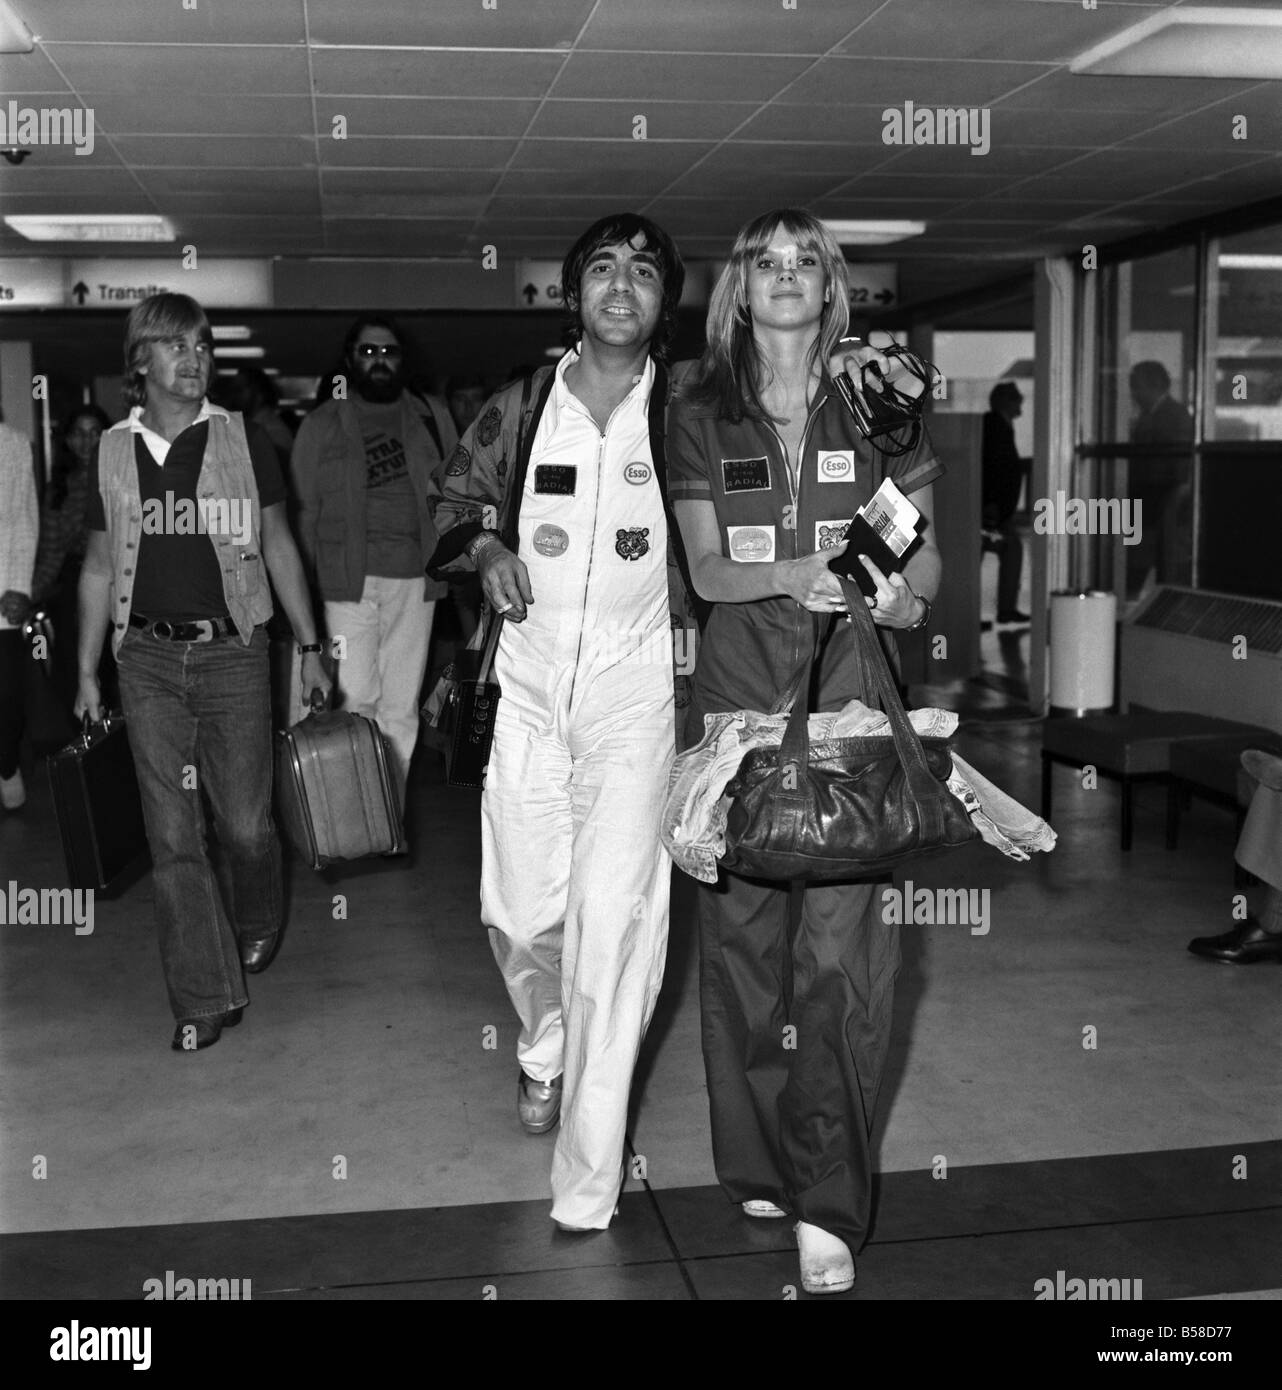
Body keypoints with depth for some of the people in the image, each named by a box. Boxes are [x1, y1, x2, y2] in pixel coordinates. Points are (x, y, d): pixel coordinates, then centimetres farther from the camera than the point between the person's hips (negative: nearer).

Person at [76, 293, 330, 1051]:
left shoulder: (245, 442, 0)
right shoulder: (112, 452, 5)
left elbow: (279, 547, 7)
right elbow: (101, 566, 11)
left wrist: (311, 647, 6)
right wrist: (87, 672, 11)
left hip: (233, 653, -1)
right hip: (149, 660, 2)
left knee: (246, 823, 4)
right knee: (172, 836, 2)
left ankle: (257, 927, 37)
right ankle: (206, 997, 12)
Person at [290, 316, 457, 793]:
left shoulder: (431, 417, 16)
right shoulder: (321, 425, 11)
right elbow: (304, 511, 8)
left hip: (414, 579, 2)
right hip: (347, 579, -2)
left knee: (401, 709, 3)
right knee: (355, 701, -8)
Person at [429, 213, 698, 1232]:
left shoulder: (682, 415, 1)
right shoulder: (521, 408, 6)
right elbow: (458, 502, 18)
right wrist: (486, 548, -2)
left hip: (636, 697, -2)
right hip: (531, 688, 3)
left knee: (614, 920, -11)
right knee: (520, 909, 9)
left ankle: (586, 1198, -2)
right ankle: (546, 1046, 45)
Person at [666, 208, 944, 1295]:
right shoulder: (701, 416, 8)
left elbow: (924, 552, 8)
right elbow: (707, 570, 1)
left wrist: (904, 592, -14)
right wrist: (801, 571, -17)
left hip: (850, 689, -1)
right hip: (737, 688, 2)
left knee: (843, 937, -9)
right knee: (741, 920, 5)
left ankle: (828, 1204, 0)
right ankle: (757, 1161, 22)